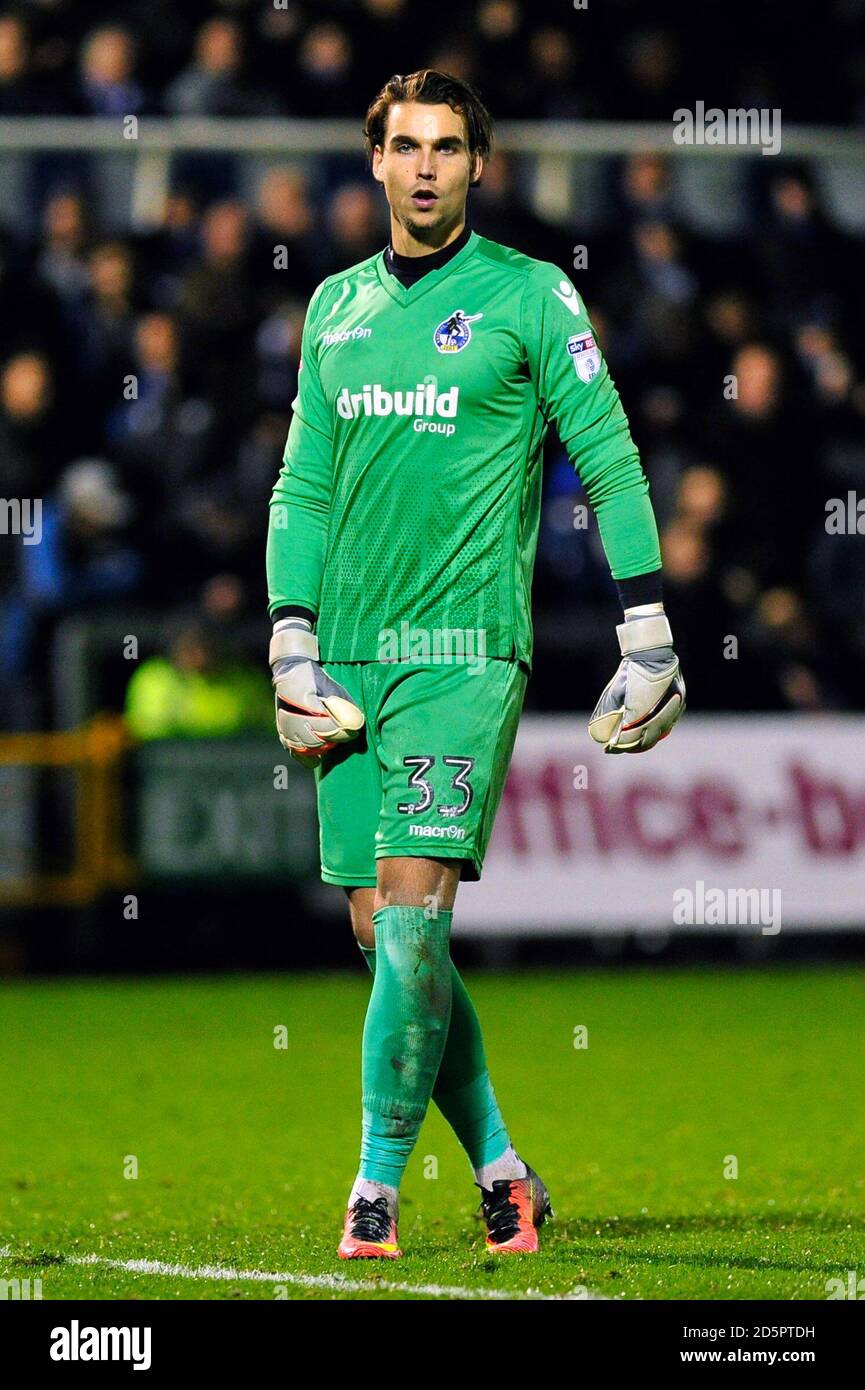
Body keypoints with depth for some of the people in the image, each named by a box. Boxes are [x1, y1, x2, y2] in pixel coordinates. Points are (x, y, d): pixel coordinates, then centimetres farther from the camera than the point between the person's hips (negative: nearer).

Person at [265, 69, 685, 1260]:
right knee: (381, 929, 3)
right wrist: (292, 643, 8)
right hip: (354, 656, 5)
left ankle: (378, 1184, -8)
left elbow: (612, 465, -1)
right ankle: (500, 1171, 14)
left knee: (412, 910, -14)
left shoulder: (529, 296, -1)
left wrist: (645, 634, -6)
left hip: (466, 647, -5)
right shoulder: (337, 307, 14)